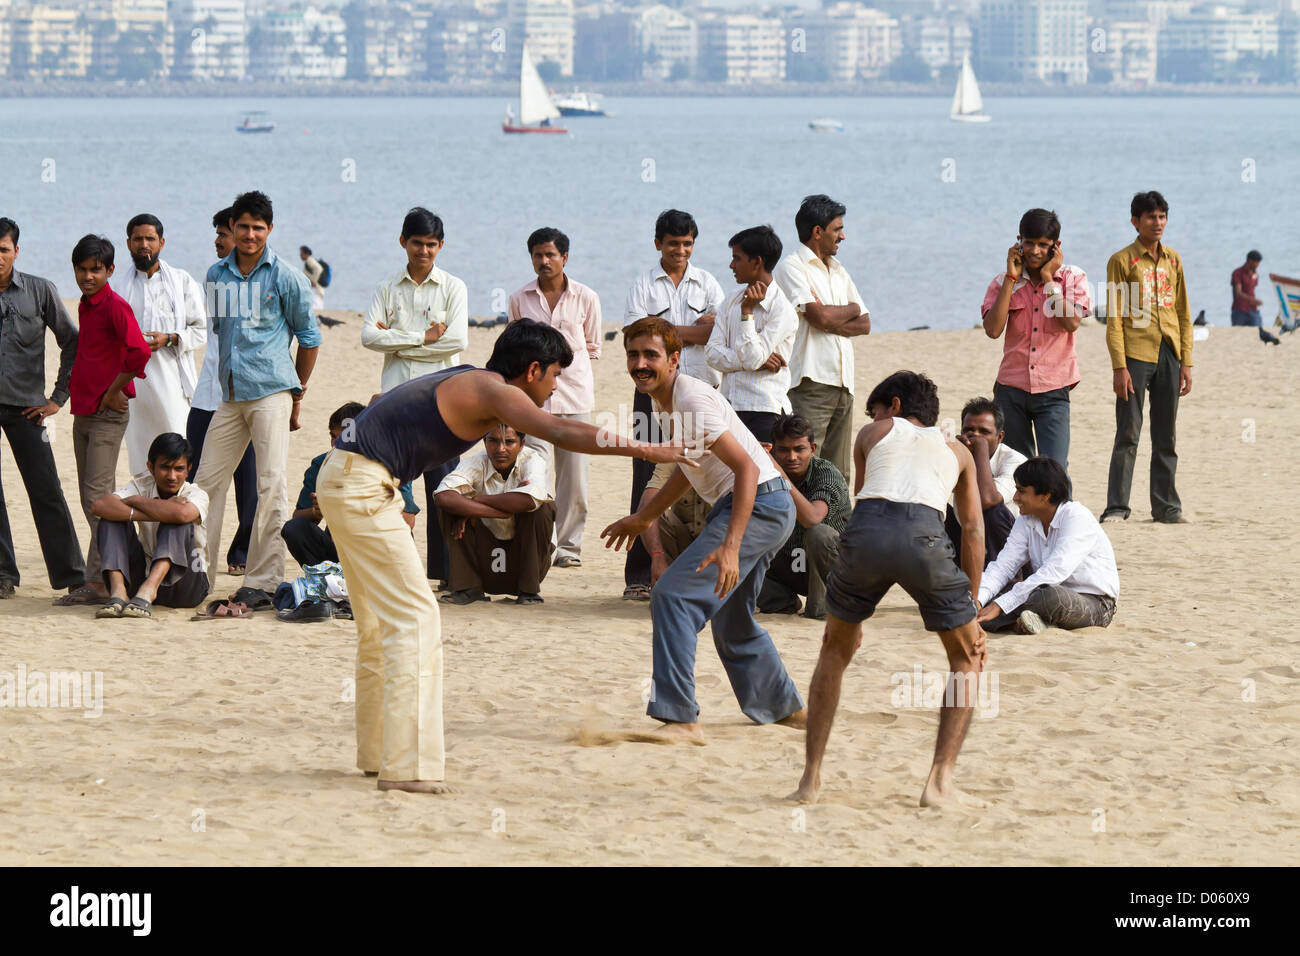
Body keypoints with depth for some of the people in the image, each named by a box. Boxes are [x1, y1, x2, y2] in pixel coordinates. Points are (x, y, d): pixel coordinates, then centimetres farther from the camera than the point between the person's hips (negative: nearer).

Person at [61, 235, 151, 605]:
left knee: (98, 497, -11)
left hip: (107, 414, -9)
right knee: (90, 499, 10)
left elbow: (139, 352, -25)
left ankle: (97, 582, -12)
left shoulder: (115, 307, -13)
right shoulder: (85, 306, 15)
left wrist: (113, 392, -16)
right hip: (83, 412, 9)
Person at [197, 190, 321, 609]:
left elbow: (309, 337, 7)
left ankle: (263, 583, -6)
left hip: (271, 393, -5)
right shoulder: (217, 276, 11)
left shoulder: (285, 278, -1)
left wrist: (297, 393, 9)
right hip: (229, 396, 5)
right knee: (207, 481, 5)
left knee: (271, 487, -7)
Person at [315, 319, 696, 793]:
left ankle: (377, 751, 24)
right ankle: (407, 766, -14)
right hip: (361, 487, -10)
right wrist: (645, 450, -23)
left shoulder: (467, 381, 18)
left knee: (380, 623, 17)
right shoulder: (491, 391, -11)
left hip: (341, 482, 10)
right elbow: (563, 433, -26)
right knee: (414, 617, -10)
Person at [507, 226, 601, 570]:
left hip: (574, 390, 0)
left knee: (574, 474, 0)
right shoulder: (520, 298, 9)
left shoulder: (586, 298, 7)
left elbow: (593, 348, 14)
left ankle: (568, 545, 10)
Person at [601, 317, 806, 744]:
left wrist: (730, 546, -32)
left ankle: (679, 720, -20)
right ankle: (784, 709, 42)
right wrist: (645, 516, 36)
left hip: (756, 505, -11)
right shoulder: (666, 401, 12)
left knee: (673, 597, -17)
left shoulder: (691, 400, -18)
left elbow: (747, 468, -24)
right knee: (731, 617, 26)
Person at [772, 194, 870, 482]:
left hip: (842, 382, 8)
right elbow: (820, 317, -16)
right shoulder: (791, 267, -4)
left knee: (838, 477, 5)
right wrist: (850, 310, 6)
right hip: (809, 381, -8)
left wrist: (830, 322, -5)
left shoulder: (838, 270, 21)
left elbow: (864, 324, 15)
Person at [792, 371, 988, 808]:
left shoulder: (873, 434, 31)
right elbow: (973, 532, 24)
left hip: (868, 526, 1)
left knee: (835, 650, 25)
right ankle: (941, 781, 6)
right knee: (967, 657, 19)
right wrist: (972, 613, 26)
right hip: (923, 533, -1)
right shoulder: (955, 450, 32)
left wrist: (853, 612, 36)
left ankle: (810, 779, 23)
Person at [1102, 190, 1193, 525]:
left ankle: (1166, 507, 13)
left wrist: (1186, 362, 7)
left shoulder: (1173, 260, 14)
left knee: (1166, 437, 8)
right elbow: (1114, 320, -4)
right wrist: (1120, 367, -12)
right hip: (1136, 355, -4)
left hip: (1168, 354, 4)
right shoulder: (1122, 261, 0)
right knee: (1128, 434, -6)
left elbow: (1184, 315, 15)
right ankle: (1116, 507, -4)